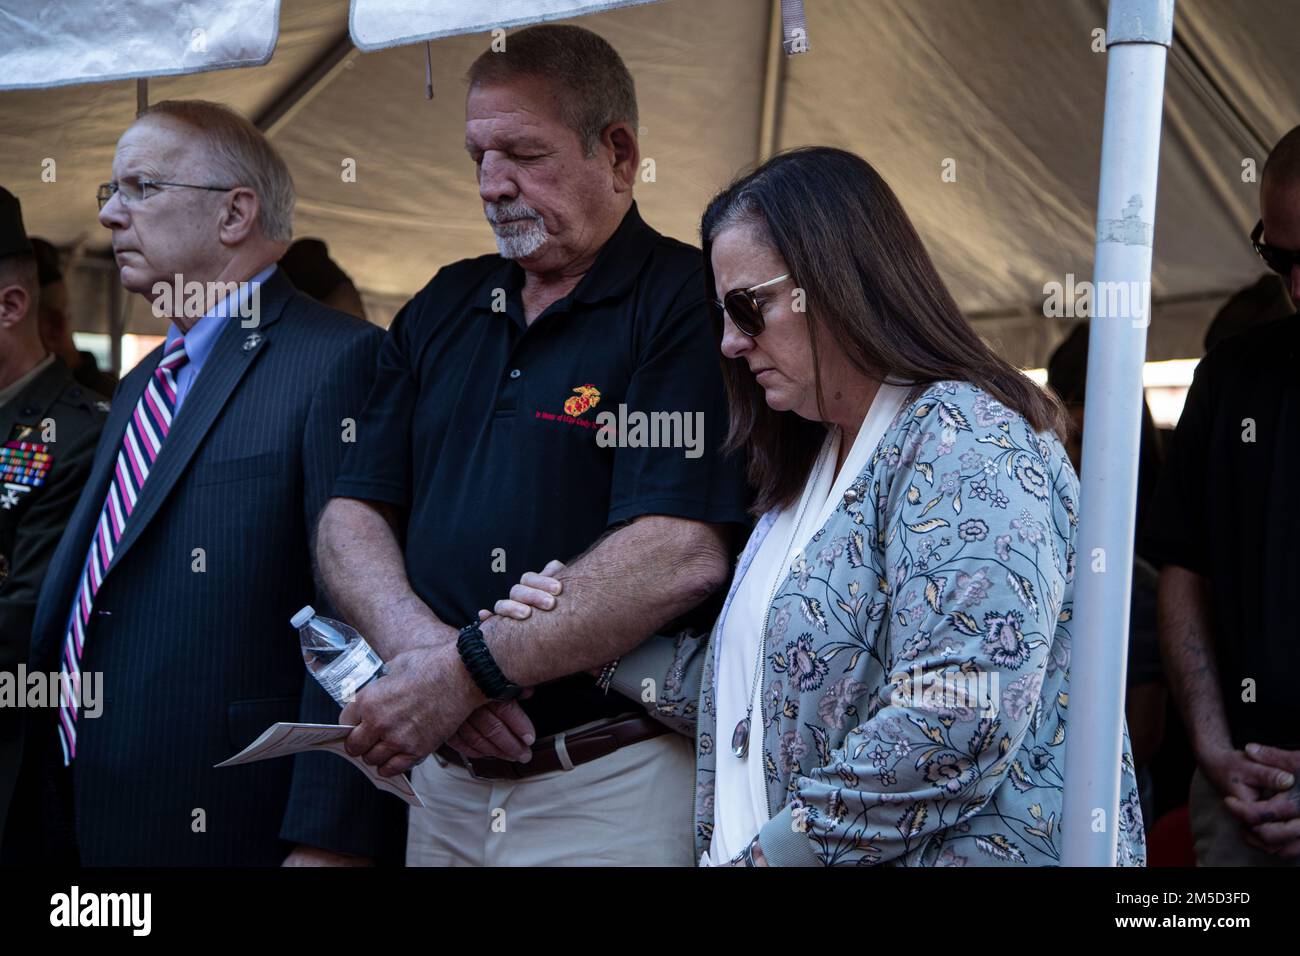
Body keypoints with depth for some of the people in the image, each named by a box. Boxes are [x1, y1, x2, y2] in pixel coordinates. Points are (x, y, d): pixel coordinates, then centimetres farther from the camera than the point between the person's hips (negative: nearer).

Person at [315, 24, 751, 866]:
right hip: (443, 780, 6)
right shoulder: (442, 309, 11)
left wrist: (467, 670, -20)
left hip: (615, 787, -5)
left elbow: (683, 556, -20)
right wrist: (418, 647, -13)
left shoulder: (686, 301, -9)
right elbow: (351, 517, 6)